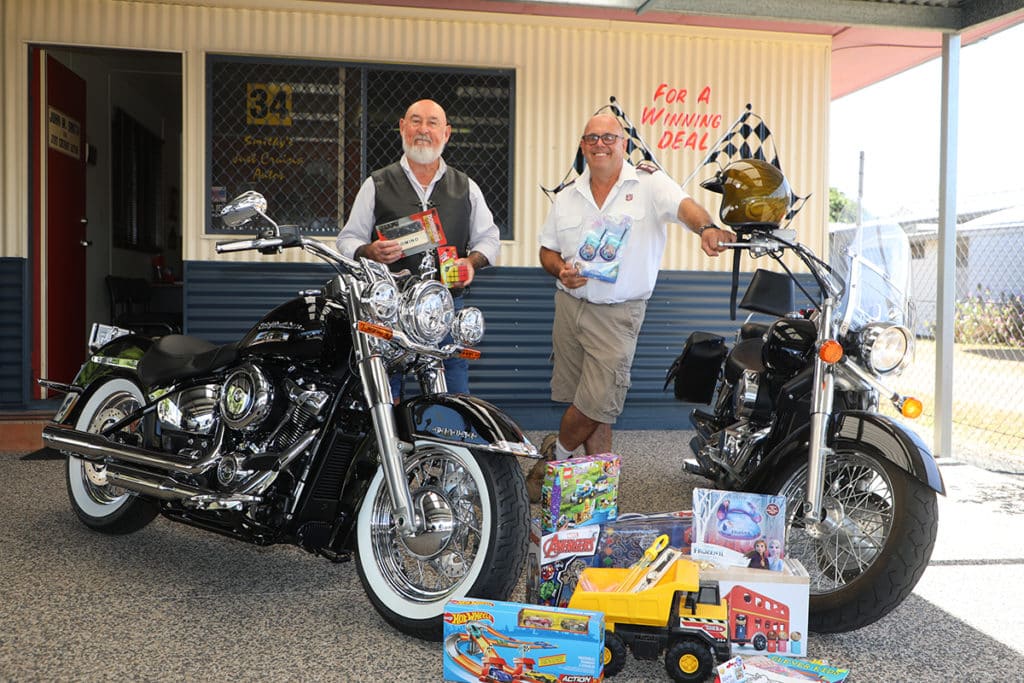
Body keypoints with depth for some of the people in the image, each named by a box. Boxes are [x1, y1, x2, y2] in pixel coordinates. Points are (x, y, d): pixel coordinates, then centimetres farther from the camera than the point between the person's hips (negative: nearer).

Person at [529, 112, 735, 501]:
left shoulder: (648, 183, -4)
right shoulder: (567, 197, 10)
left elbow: (683, 205, -22)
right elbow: (547, 249, 16)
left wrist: (706, 227, -44)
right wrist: (560, 270, -6)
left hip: (618, 314, -4)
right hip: (570, 305, 4)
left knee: (597, 404, -3)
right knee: (588, 403, 9)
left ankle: (554, 455, 24)